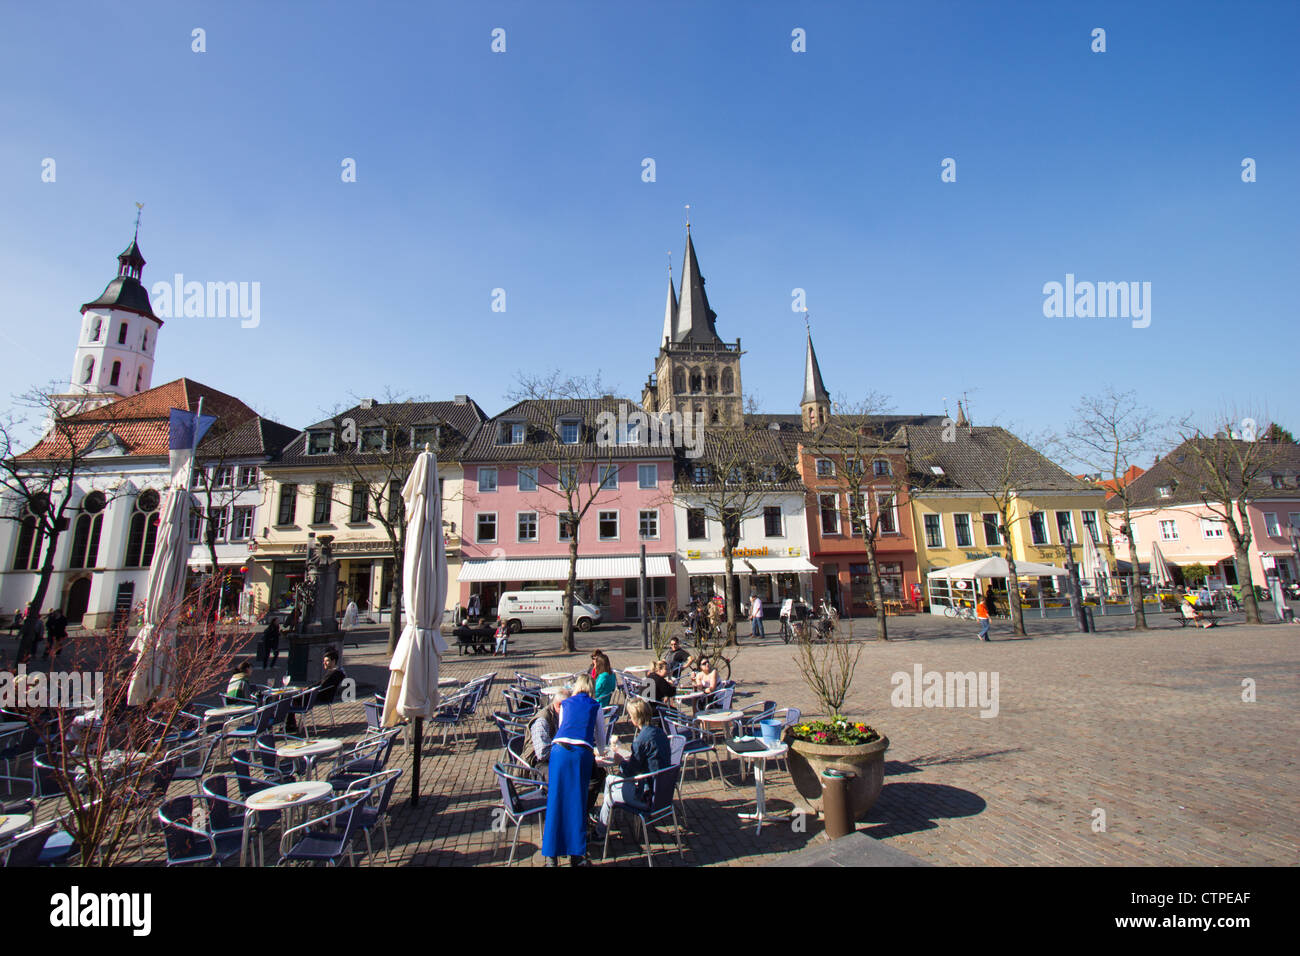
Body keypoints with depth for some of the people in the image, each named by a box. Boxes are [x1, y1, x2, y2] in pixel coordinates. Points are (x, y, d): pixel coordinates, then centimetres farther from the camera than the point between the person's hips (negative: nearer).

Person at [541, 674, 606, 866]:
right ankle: (575, 854, 10)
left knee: (555, 801, 7)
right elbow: (600, 735, 26)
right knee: (578, 801, 7)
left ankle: (551, 855, 11)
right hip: (582, 752, -1)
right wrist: (600, 753, 49)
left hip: (559, 749, 2)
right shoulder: (595, 706, 19)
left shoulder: (565, 704, 24)